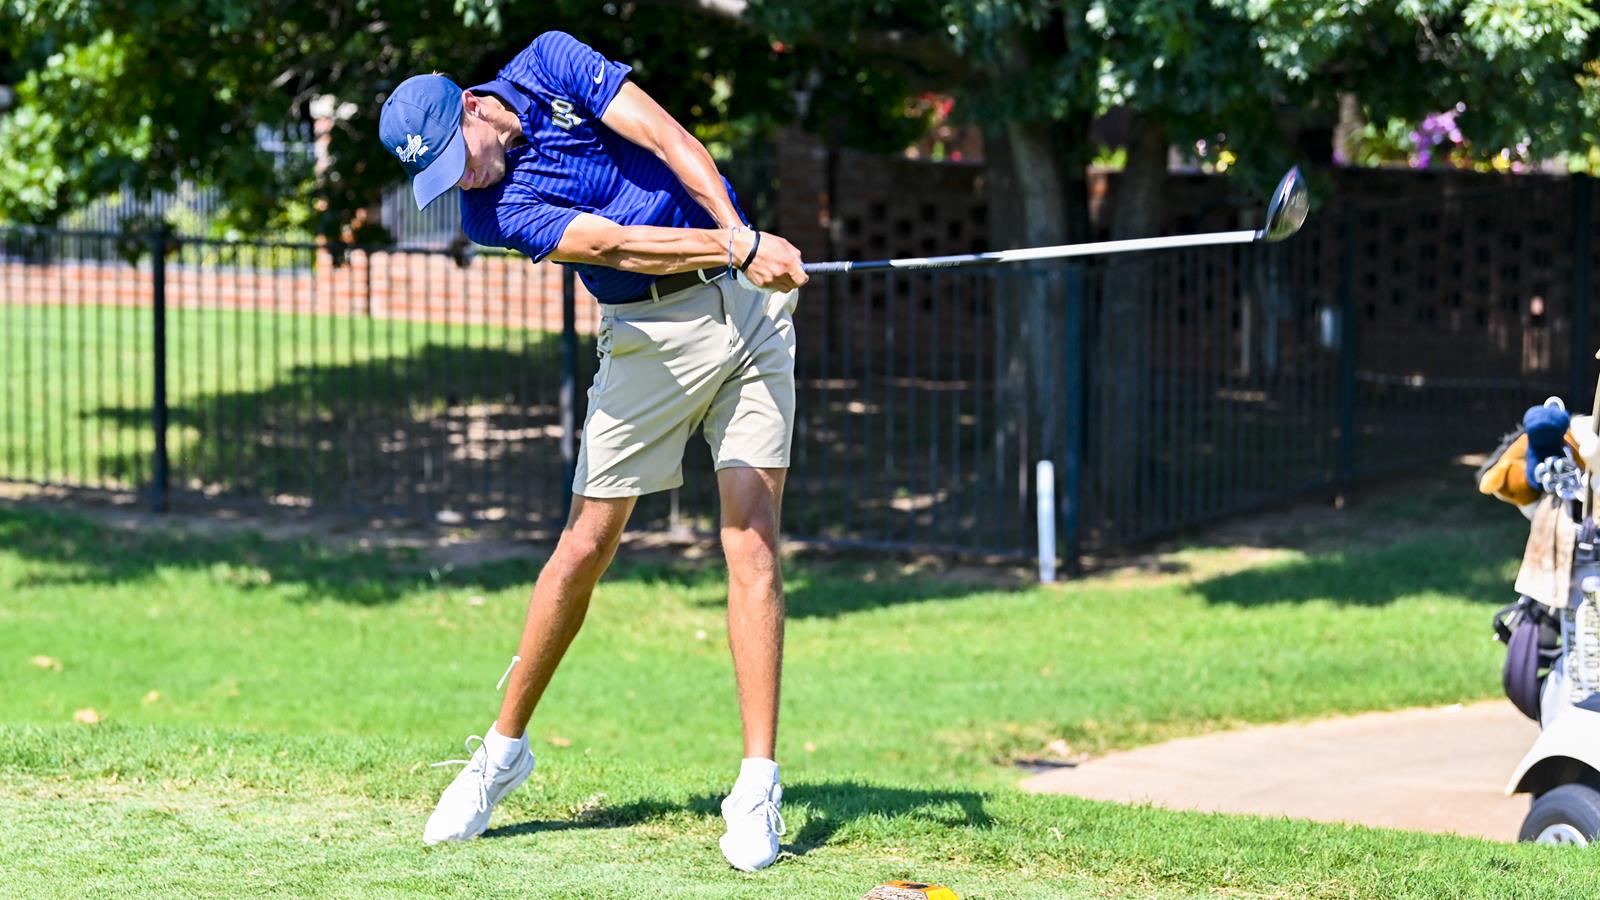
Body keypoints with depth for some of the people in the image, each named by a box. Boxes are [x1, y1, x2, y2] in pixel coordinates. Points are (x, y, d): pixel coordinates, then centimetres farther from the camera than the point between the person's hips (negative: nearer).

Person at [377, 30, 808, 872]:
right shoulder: (491, 211, -9)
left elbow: (669, 139, -10)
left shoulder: (548, 63, -3)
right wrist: (738, 249, -29)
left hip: (750, 302, 0)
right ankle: (504, 748, 16)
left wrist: (742, 236, -23)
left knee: (752, 536, -8)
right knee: (587, 544, -2)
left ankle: (758, 784, -11)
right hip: (651, 334, 0)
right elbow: (613, 245, -20)